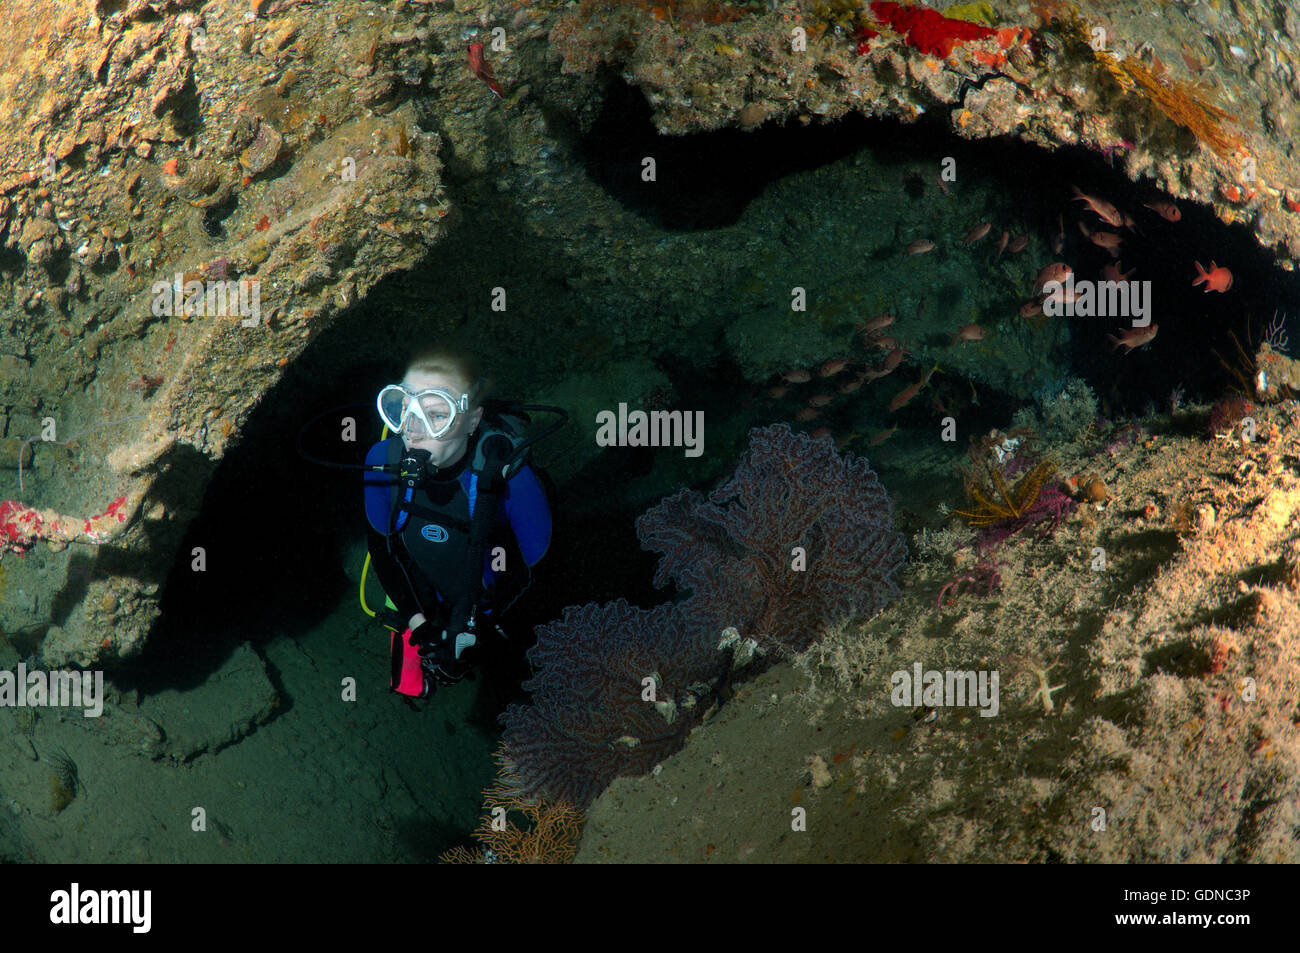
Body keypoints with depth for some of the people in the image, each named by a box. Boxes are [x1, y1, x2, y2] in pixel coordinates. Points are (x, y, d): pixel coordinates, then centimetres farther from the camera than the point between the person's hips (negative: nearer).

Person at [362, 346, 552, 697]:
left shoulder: (508, 476, -36)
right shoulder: (385, 459, -27)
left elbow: (531, 564, -21)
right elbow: (379, 543, -9)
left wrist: (468, 634, -21)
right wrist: (417, 621, -13)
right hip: (416, 601, 2)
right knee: (410, 688, 16)